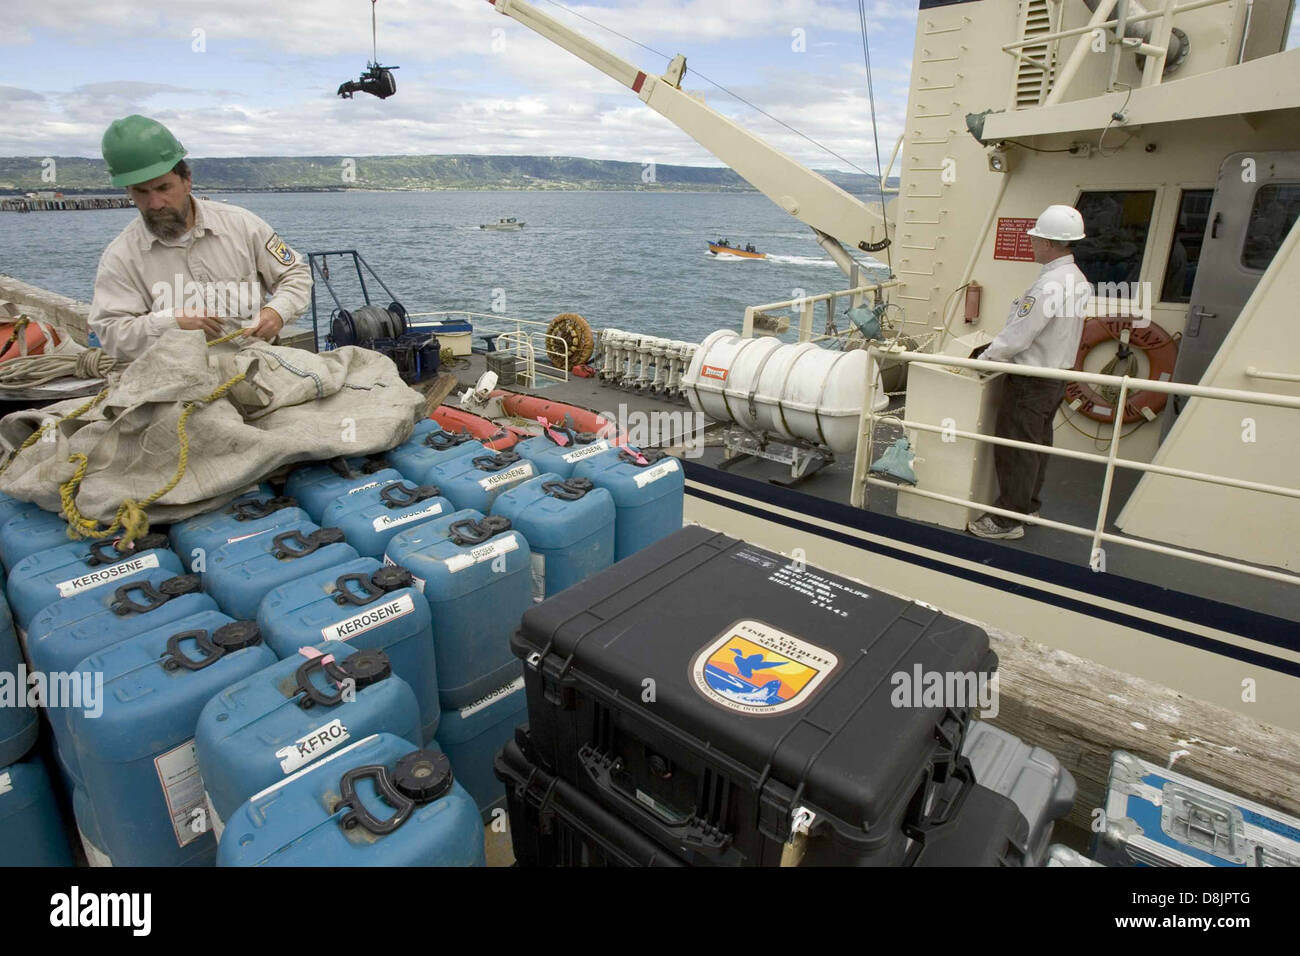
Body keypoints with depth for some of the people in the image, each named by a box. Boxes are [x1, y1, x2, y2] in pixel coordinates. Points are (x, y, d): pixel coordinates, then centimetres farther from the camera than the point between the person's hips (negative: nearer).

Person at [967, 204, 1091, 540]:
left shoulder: (1049, 285, -24)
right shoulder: (1076, 279, 8)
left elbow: (1016, 337, -24)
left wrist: (983, 359, -10)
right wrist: (994, 347, 11)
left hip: (1032, 383, -10)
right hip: (1056, 375, 10)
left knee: (1015, 448, -1)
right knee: (1037, 444, 20)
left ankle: (1008, 520, 8)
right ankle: (1028, 506, 34)